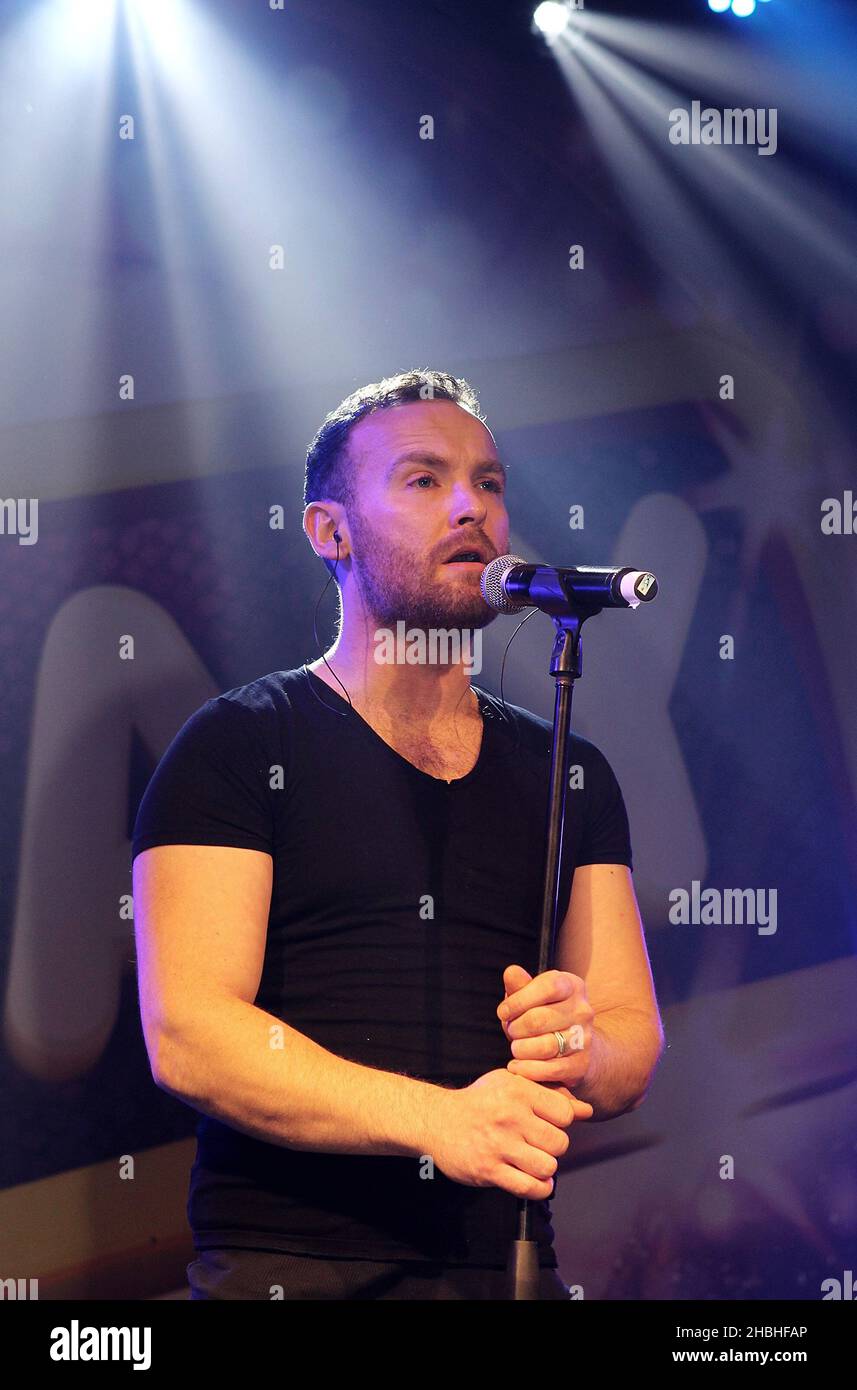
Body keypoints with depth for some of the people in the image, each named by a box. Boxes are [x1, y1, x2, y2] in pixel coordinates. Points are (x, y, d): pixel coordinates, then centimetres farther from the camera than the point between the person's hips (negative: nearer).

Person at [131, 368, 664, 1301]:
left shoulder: (568, 773, 13)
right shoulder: (236, 745, -3)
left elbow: (636, 1040, 9)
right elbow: (186, 1038, -13)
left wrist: (582, 1053, -14)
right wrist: (440, 1119, -23)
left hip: (506, 1259, 4)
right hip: (285, 1265, -4)